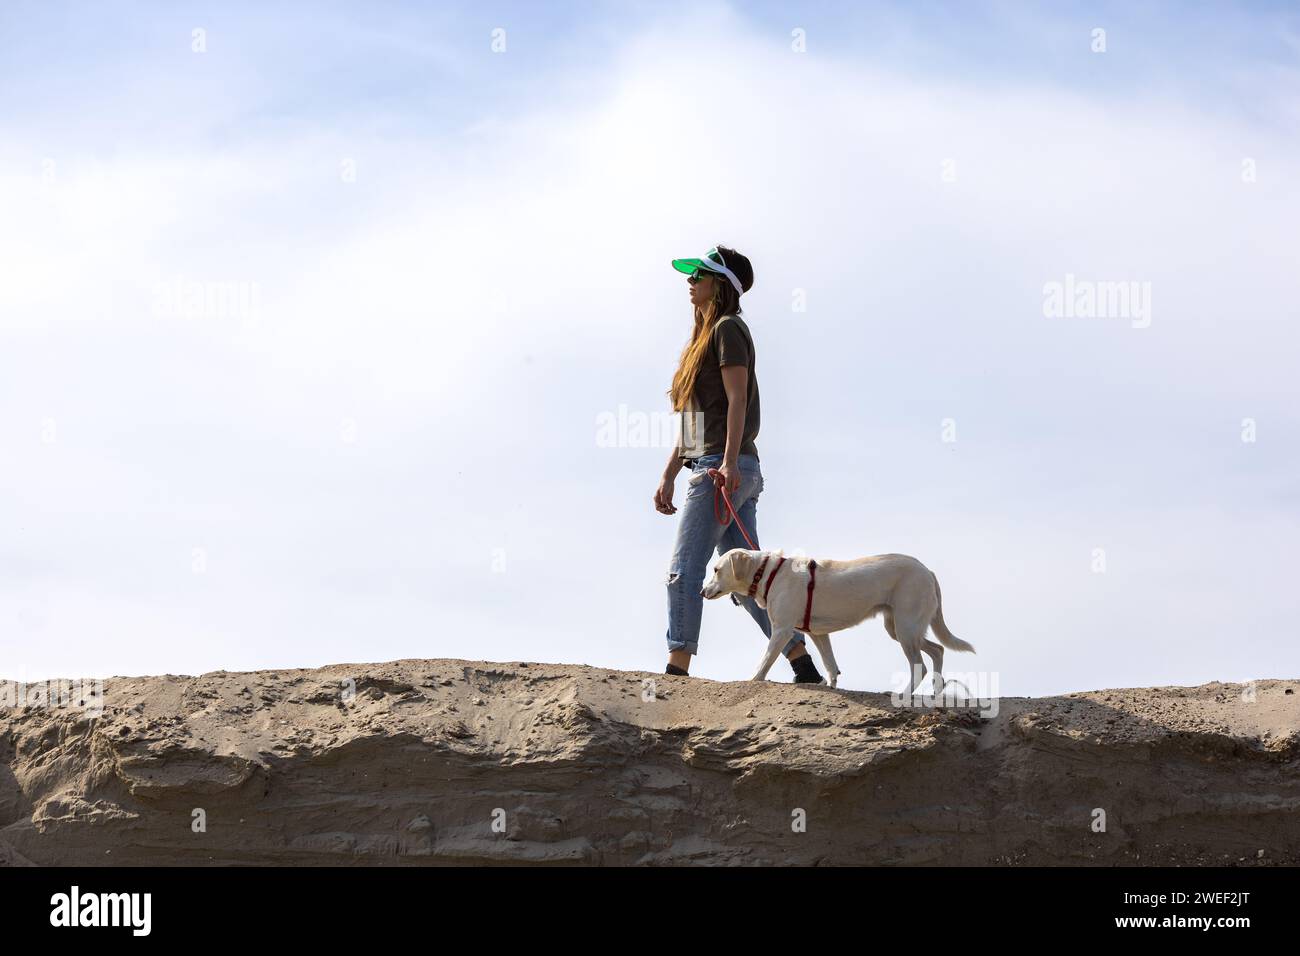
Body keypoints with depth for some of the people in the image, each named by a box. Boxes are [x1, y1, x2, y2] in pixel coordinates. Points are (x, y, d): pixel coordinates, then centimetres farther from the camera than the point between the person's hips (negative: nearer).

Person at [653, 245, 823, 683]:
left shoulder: (728, 328, -3)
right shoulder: (704, 336, 25)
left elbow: (737, 399, -14)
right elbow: (691, 421, 24)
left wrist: (728, 462, -24)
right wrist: (669, 475, 20)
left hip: (726, 469, -10)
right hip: (710, 467, 10)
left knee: (684, 568, -13)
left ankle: (677, 669, -18)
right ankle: (805, 668, 6)